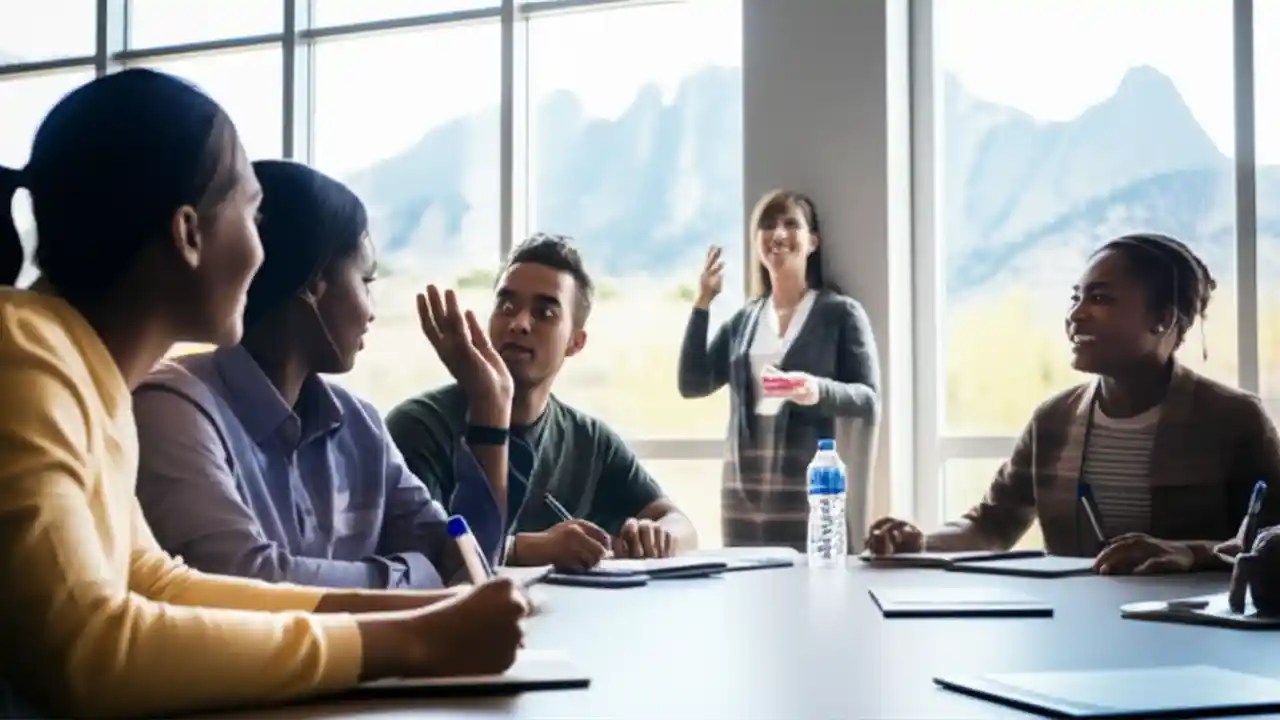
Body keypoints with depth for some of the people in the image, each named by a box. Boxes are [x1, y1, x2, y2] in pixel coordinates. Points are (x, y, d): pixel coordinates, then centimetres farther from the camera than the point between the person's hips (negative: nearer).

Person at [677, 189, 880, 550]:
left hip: (812, 488, -4)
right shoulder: (743, 320, 16)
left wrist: (821, 391, -23)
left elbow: (869, 400, -3)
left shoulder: (841, 313, 3)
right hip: (745, 490, 4)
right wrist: (702, 303, 2)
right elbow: (692, 385, 7)